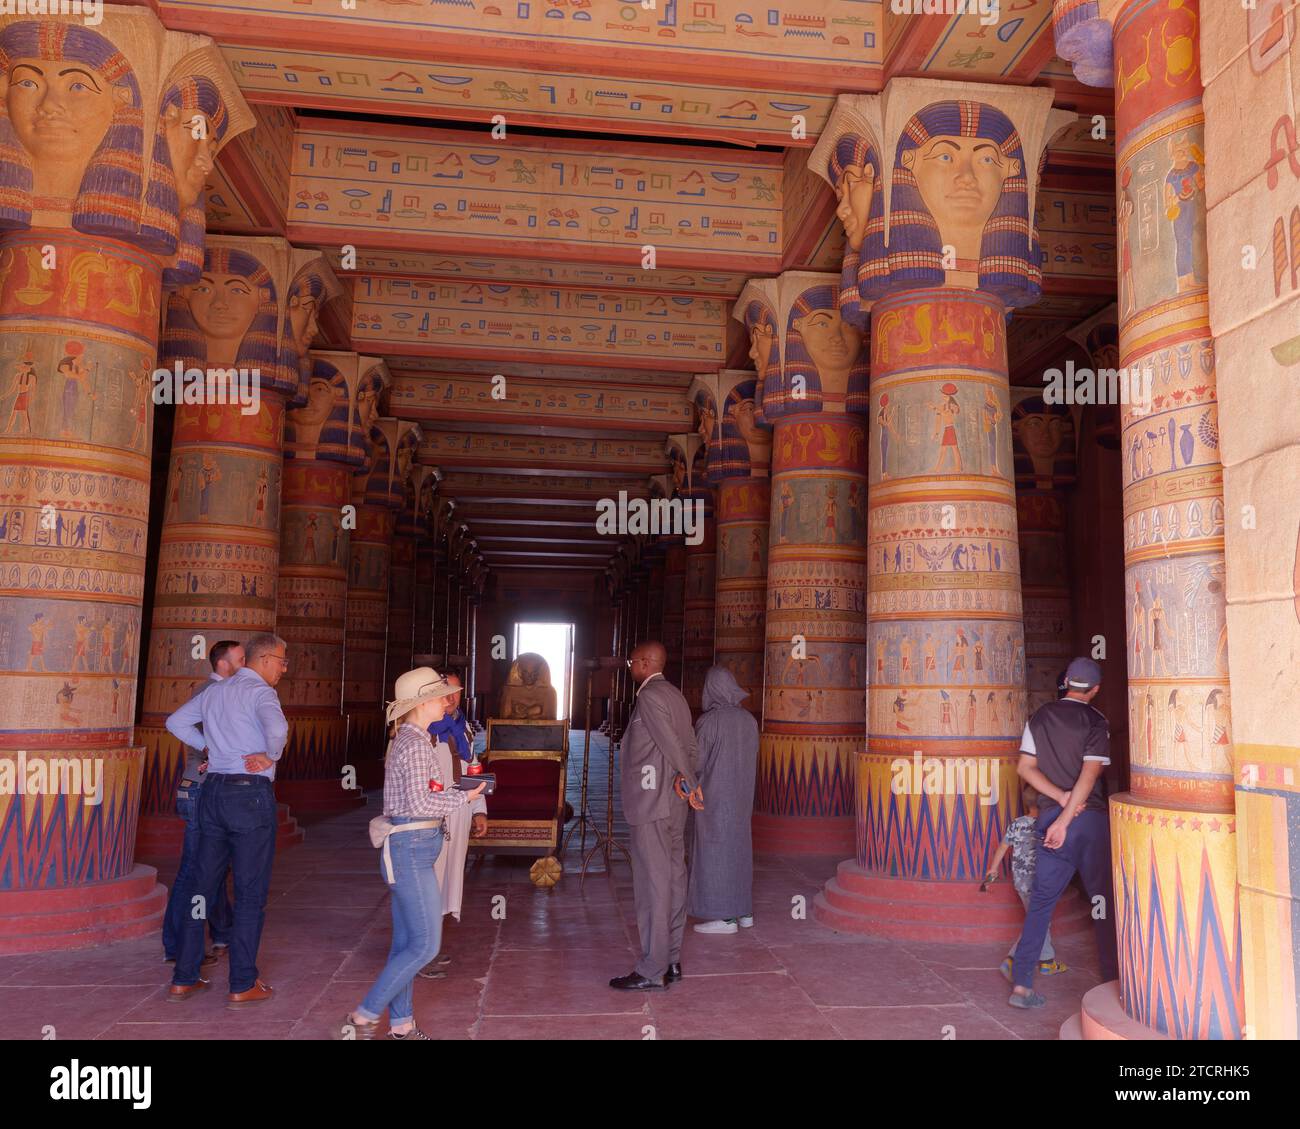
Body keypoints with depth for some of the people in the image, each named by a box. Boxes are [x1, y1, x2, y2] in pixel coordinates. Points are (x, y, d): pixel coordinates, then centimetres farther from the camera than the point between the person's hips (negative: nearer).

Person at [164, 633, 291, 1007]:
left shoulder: (214, 691, 14)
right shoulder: (259, 691, -10)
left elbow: (176, 722, 21)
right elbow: (277, 727, -30)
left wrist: (210, 745, 16)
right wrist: (271, 756, -12)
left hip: (213, 791, 7)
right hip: (250, 794, -7)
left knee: (203, 886, 14)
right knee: (251, 893, 1)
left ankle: (183, 979, 20)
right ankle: (242, 986, 7)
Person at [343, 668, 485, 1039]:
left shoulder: (407, 740, 14)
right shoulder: (416, 744, -16)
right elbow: (420, 804, -22)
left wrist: (460, 790, 7)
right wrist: (463, 798, -11)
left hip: (406, 848, 10)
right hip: (411, 849, -10)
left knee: (406, 942, 14)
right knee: (426, 944, -5)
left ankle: (401, 1024, 22)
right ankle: (363, 1017, 2)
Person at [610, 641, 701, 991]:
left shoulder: (649, 696, -13)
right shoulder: (675, 695, 16)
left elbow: (673, 745, -15)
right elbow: (689, 746, 13)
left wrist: (691, 784, -4)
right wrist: (685, 781, 1)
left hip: (650, 805, -9)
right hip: (674, 806, 9)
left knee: (653, 884, -5)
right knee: (673, 879, 11)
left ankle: (652, 970, 0)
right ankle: (671, 961, 19)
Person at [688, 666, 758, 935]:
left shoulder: (708, 722, -17)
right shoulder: (748, 719, 3)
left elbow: (695, 763, -14)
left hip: (714, 795, -7)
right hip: (740, 794, 7)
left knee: (714, 851, 1)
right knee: (737, 847, 16)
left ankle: (725, 917, 4)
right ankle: (743, 911, 22)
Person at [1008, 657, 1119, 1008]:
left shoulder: (1039, 718, 9)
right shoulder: (1095, 722, -3)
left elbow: (1025, 767, 3)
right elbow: (1090, 774, -14)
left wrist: (1061, 798, -4)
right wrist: (1066, 819, -16)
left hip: (1049, 816, 3)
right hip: (1090, 818, -3)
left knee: (1041, 900, 7)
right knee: (1105, 900, 10)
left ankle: (1021, 984, 5)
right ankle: (1114, 979, 16)